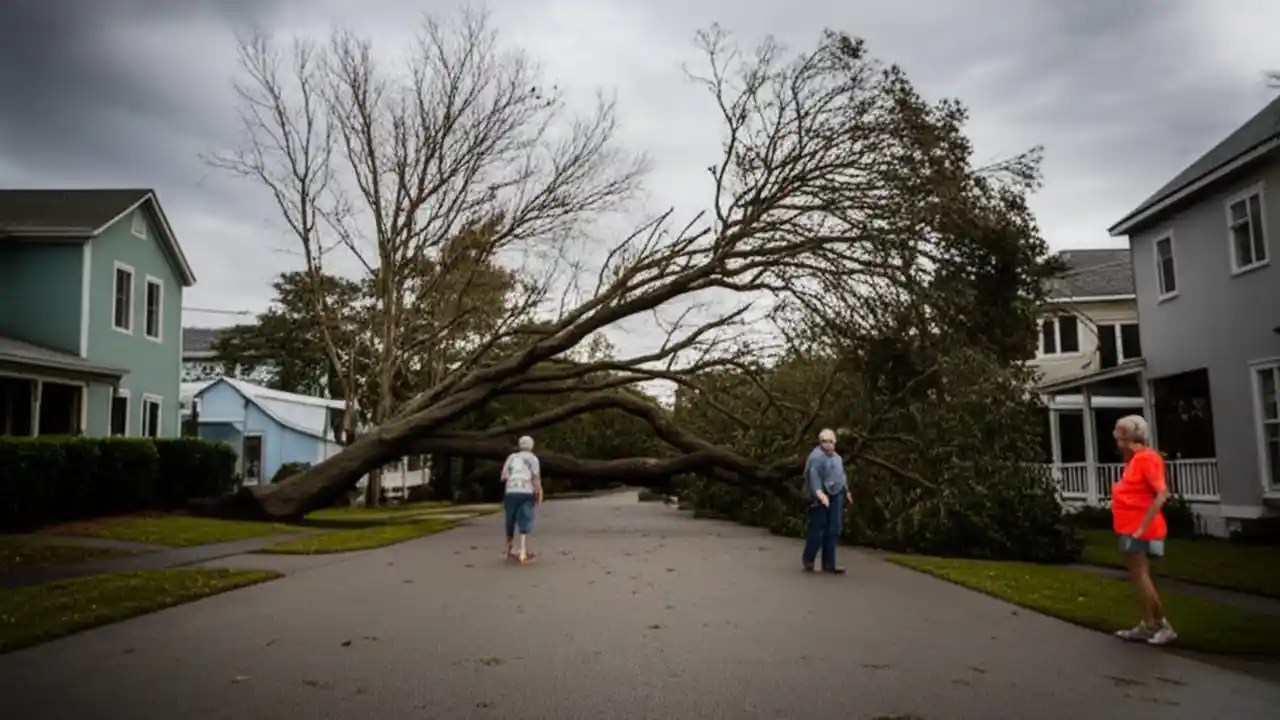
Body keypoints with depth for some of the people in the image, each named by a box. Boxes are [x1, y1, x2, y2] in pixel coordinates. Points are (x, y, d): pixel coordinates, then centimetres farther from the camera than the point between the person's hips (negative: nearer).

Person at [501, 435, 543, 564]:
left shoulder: (511, 457, 16)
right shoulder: (532, 458, 7)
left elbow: (504, 476, 5)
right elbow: (536, 477, -1)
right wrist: (539, 495, 7)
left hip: (510, 492, 3)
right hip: (526, 493, -3)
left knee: (510, 522, 16)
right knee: (525, 522, -3)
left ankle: (508, 551, 27)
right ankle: (523, 551, -16)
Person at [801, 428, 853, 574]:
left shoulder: (836, 456, 18)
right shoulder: (817, 456, -14)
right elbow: (814, 476, -26)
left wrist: (846, 491, 30)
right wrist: (819, 493, -40)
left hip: (836, 496, 9)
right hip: (821, 498, -8)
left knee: (833, 530, 7)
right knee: (818, 529, -3)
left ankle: (828, 563, 14)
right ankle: (808, 559, 15)